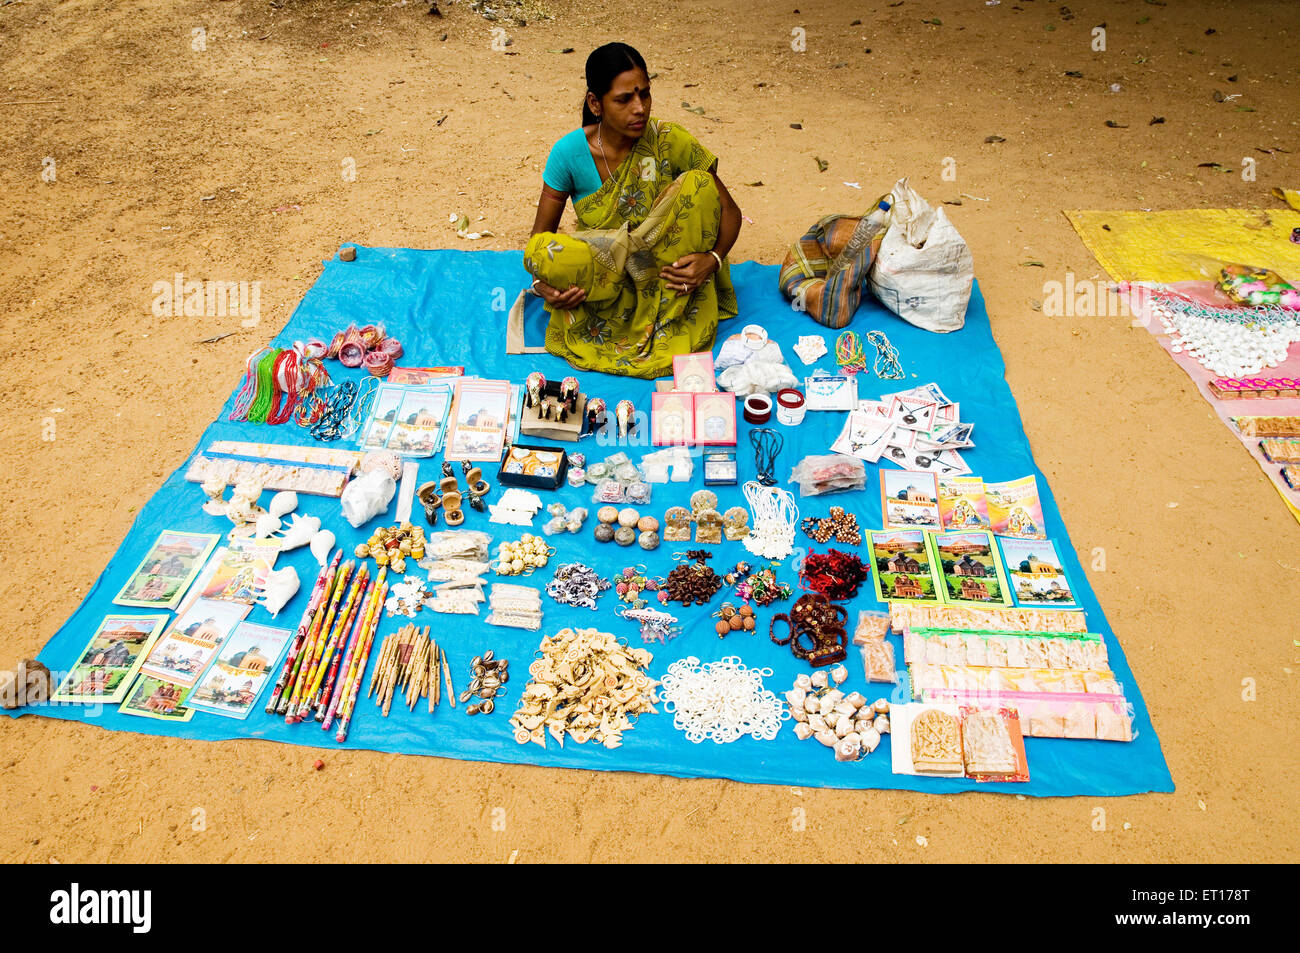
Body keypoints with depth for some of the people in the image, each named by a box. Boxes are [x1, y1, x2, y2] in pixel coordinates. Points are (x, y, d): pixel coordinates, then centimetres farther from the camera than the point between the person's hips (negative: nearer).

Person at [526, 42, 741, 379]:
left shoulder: (669, 141, -12)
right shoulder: (570, 153, -11)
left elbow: (729, 209, -5)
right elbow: (541, 235, -3)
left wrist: (712, 259, -25)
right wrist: (542, 283, -25)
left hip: (666, 272, 1)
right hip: (601, 275, -1)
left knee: (698, 184, -23)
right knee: (541, 252, -31)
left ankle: (668, 314, -16)